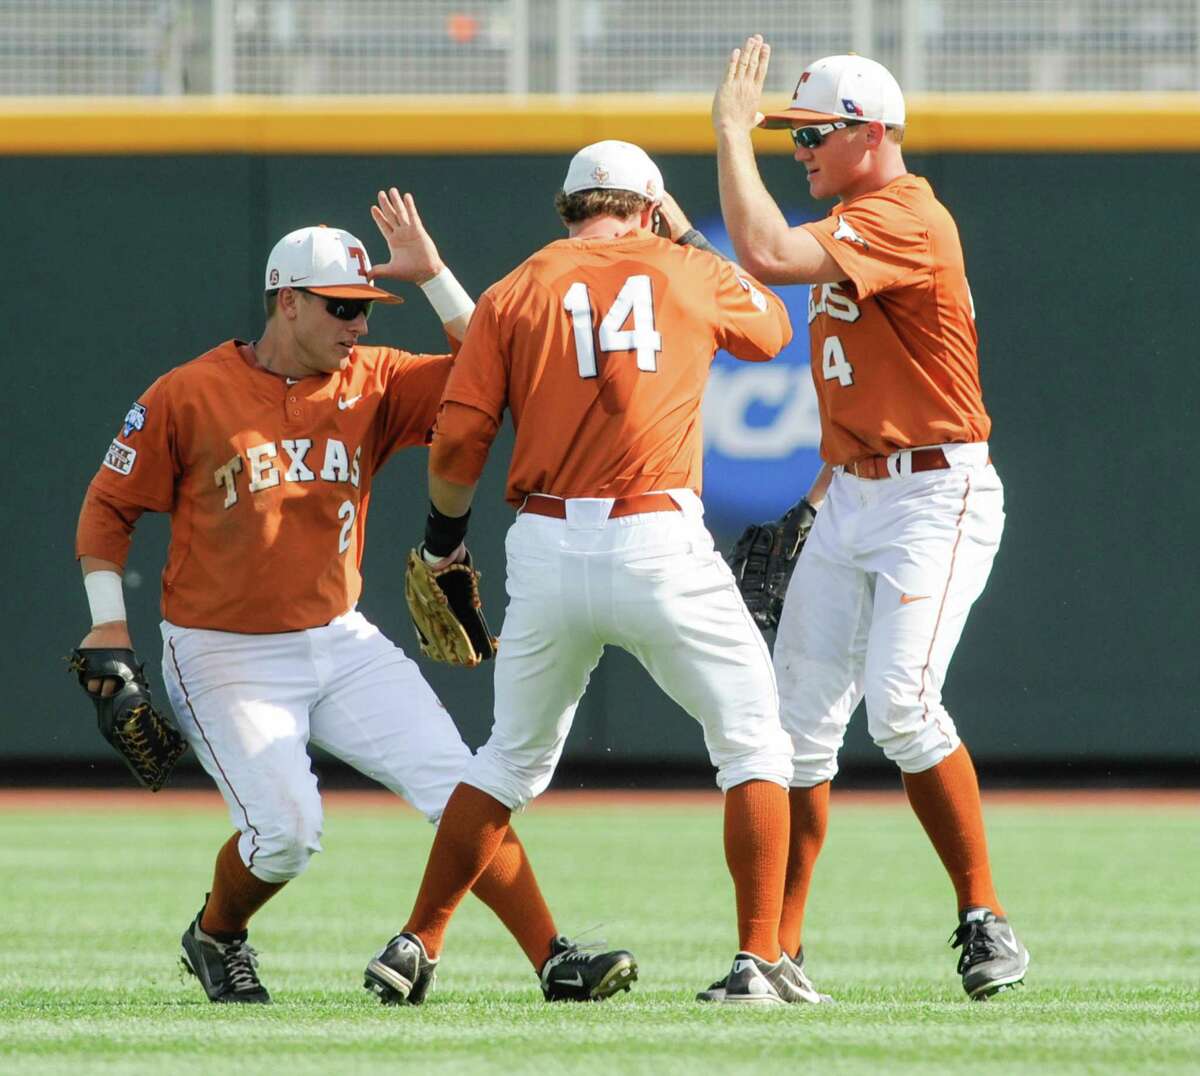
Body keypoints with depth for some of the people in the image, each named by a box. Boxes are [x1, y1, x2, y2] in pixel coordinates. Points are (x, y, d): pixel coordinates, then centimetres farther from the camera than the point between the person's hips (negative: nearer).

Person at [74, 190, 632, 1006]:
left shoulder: (372, 382, 1)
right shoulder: (188, 396, -9)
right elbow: (108, 507, 0)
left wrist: (433, 275, -16)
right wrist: (109, 622, -10)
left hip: (342, 645, 4)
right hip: (226, 656, -4)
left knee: (458, 785, -9)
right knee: (286, 830, -18)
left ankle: (553, 958, -7)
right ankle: (215, 939, 14)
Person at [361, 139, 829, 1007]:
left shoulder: (516, 292, 9)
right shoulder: (688, 276, 9)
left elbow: (458, 441, 2)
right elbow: (771, 329, 31)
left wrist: (443, 538, 18)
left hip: (546, 546, 2)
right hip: (658, 544, -2)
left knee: (515, 757, 19)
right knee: (753, 740, 7)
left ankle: (416, 947, 20)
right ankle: (760, 961, -5)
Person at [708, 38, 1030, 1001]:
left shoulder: (907, 219, -16)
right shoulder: (855, 225, 15)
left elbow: (767, 253, -31)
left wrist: (732, 131, -22)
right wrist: (823, 490, 19)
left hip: (936, 498, -9)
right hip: (850, 502, 9)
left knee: (899, 702, -23)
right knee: (801, 721, 4)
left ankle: (984, 919, -11)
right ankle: (779, 953, 8)